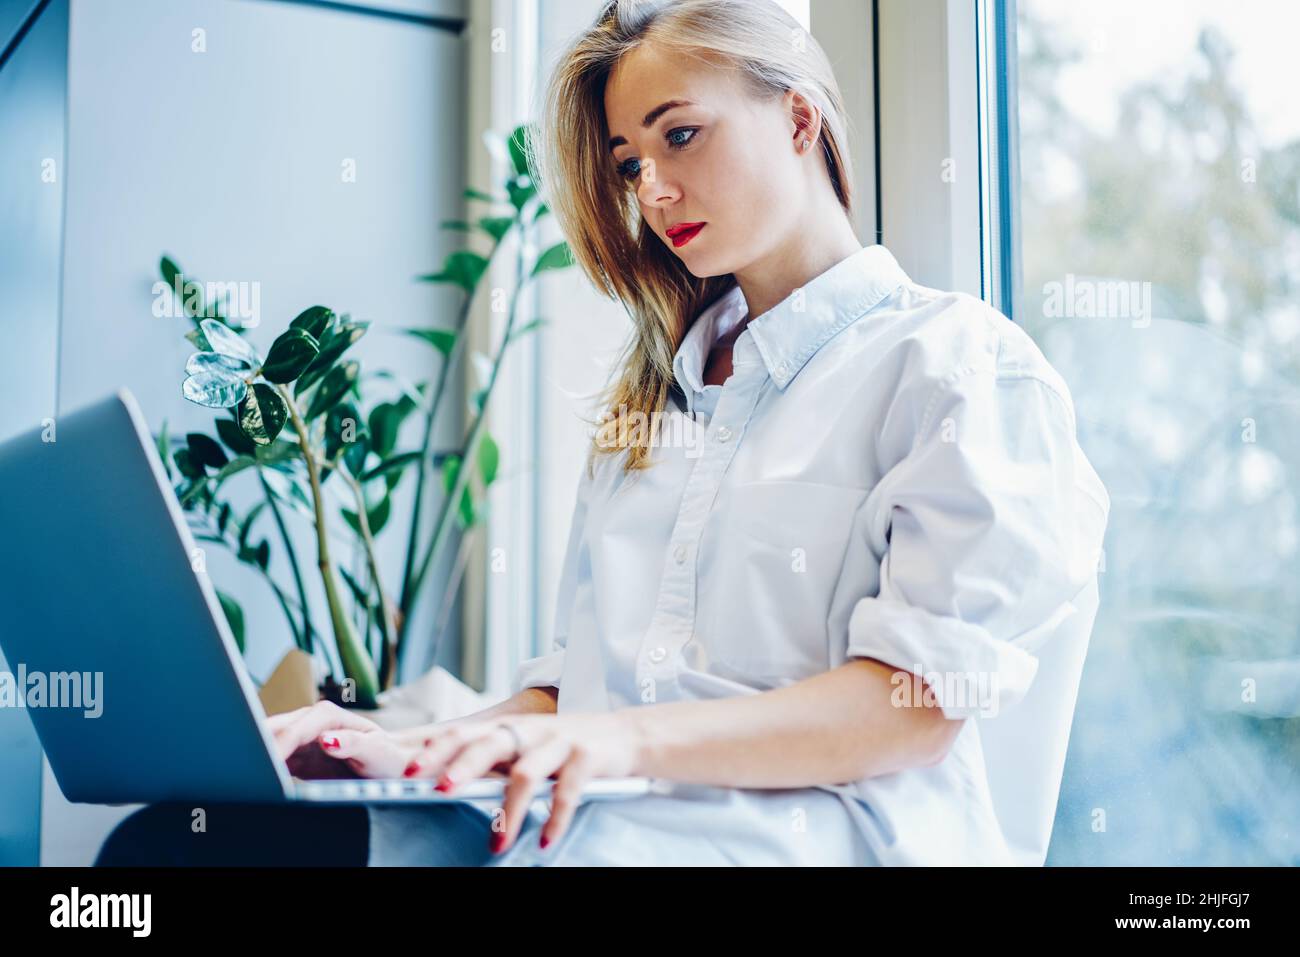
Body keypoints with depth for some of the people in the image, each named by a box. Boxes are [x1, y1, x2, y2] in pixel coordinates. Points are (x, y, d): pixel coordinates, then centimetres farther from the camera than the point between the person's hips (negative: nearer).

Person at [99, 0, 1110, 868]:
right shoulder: (662, 390, 28)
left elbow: (922, 704, -8)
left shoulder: (965, 363, 5)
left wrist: (632, 738, -22)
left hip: (807, 822, -5)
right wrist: (432, 748, 1)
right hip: (592, 815, 6)